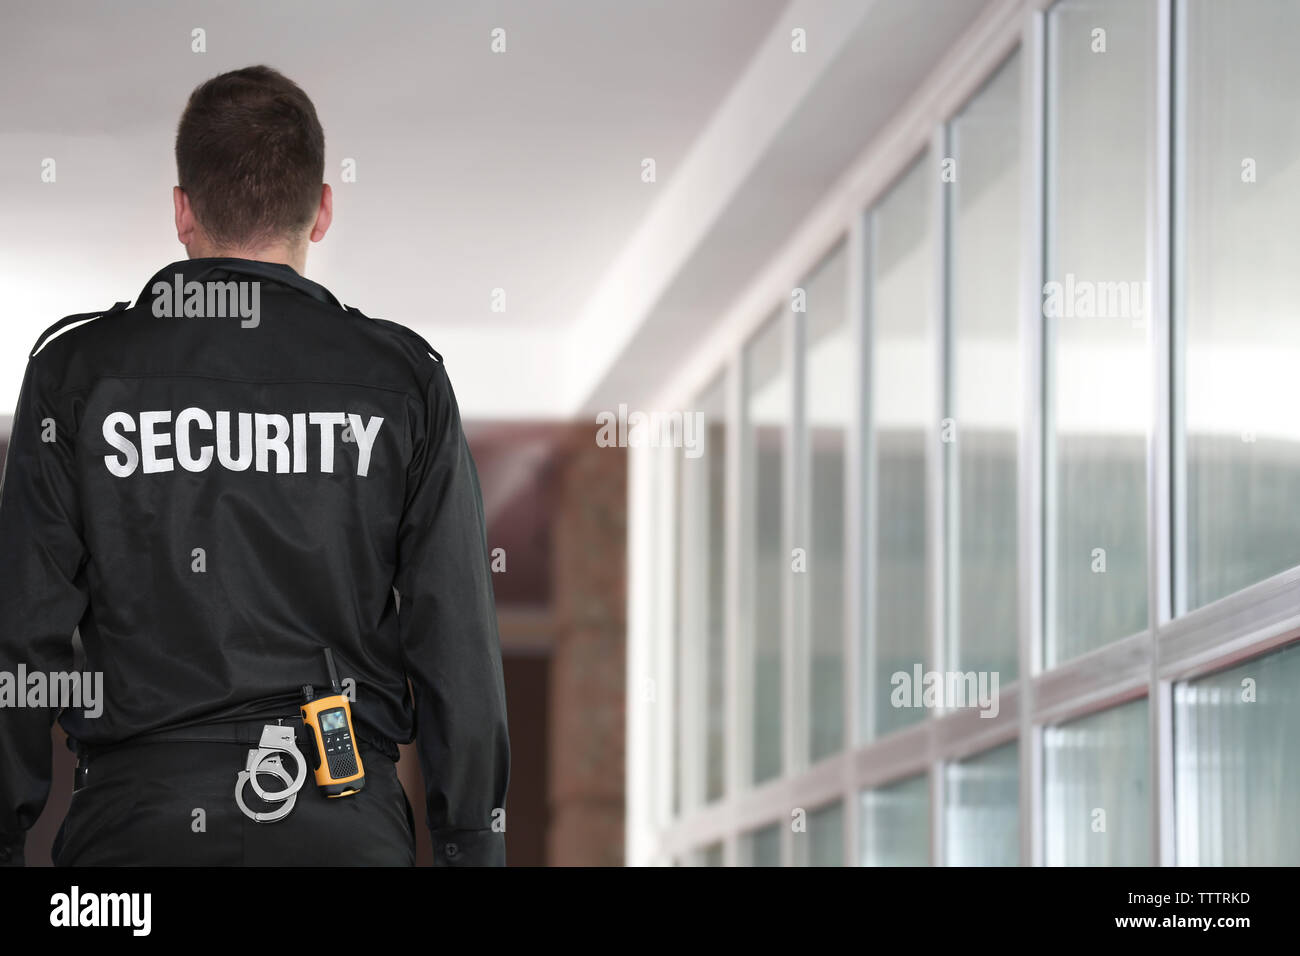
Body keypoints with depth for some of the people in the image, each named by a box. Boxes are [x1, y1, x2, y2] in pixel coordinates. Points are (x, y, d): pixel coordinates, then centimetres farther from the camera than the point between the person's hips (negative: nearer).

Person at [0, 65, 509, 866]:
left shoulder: (77, 372, 2)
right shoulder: (403, 379, 3)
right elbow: (457, 643, 2)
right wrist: (473, 845, 8)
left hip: (136, 818, 0)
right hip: (341, 828, 0)